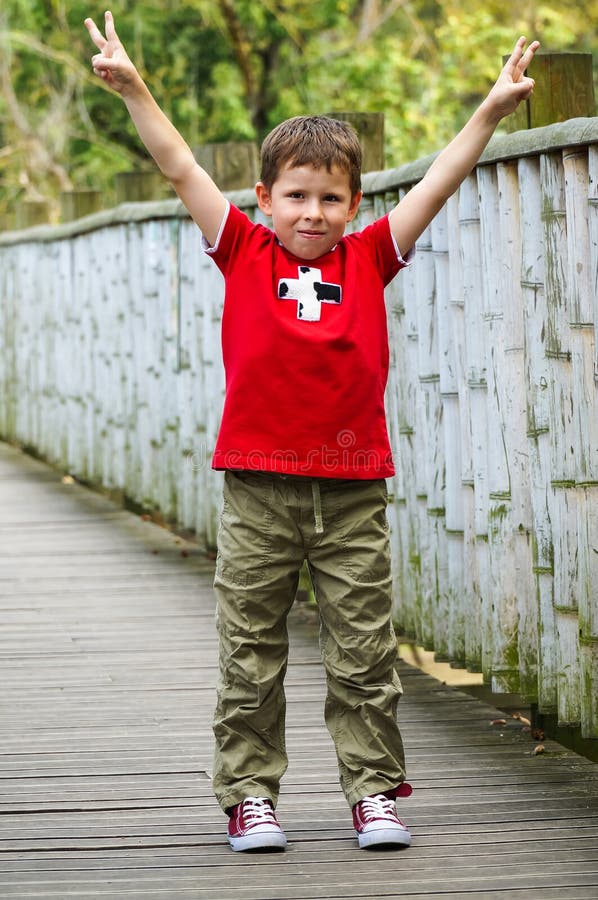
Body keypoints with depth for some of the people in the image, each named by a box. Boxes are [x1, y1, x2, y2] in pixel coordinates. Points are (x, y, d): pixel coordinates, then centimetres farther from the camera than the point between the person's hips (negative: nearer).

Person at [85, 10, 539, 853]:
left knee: (364, 655, 5)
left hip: (351, 492, 1)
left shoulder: (368, 259, 5)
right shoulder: (244, 253, 3)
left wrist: (494, 108, -2)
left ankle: (375, 790, 14)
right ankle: (249, 793, 13)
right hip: (259, 489, -1)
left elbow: (438, 183, 4)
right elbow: (181, 168, -1)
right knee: (250, 656, 5)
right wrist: (133, 89, -8)